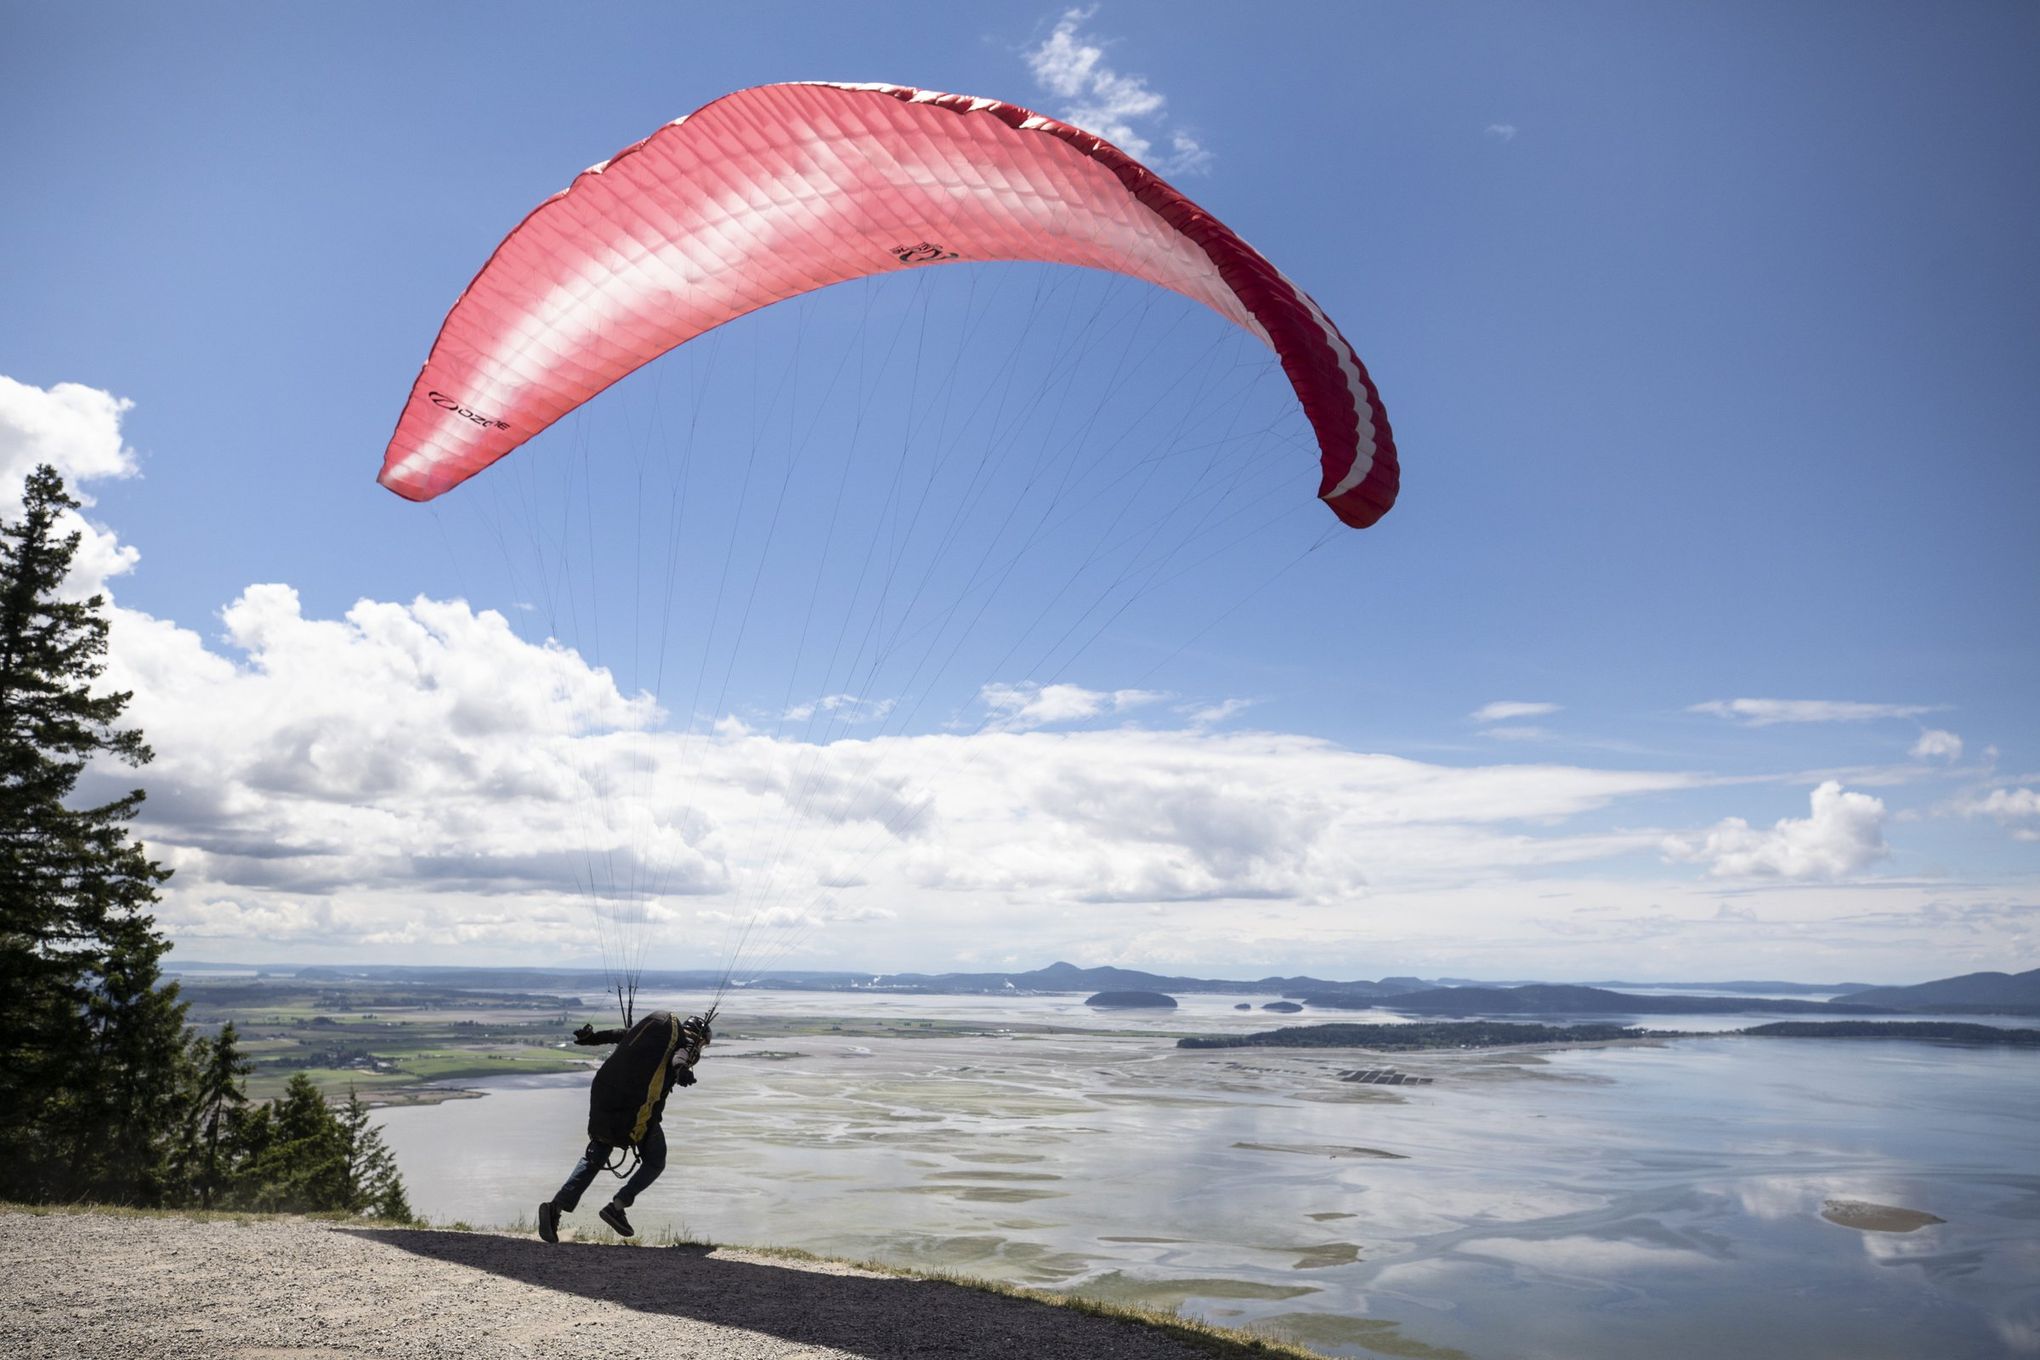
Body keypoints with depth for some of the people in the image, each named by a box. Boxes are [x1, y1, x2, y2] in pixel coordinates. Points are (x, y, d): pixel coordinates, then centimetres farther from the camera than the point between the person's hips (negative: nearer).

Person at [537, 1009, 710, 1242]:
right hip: (638, 1110, -6)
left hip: (603, 1098, 6)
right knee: (655, 1163, 13)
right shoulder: (688, 1044, 6)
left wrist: (591, 1036, 46)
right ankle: (616, 1207, 0)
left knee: (594, 1158, 17)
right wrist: (682, 1071, -40)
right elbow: (679, 1058, -18)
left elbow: (619, 1034, 33)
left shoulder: (658, 1025, 23)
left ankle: (556, 1206, 1)